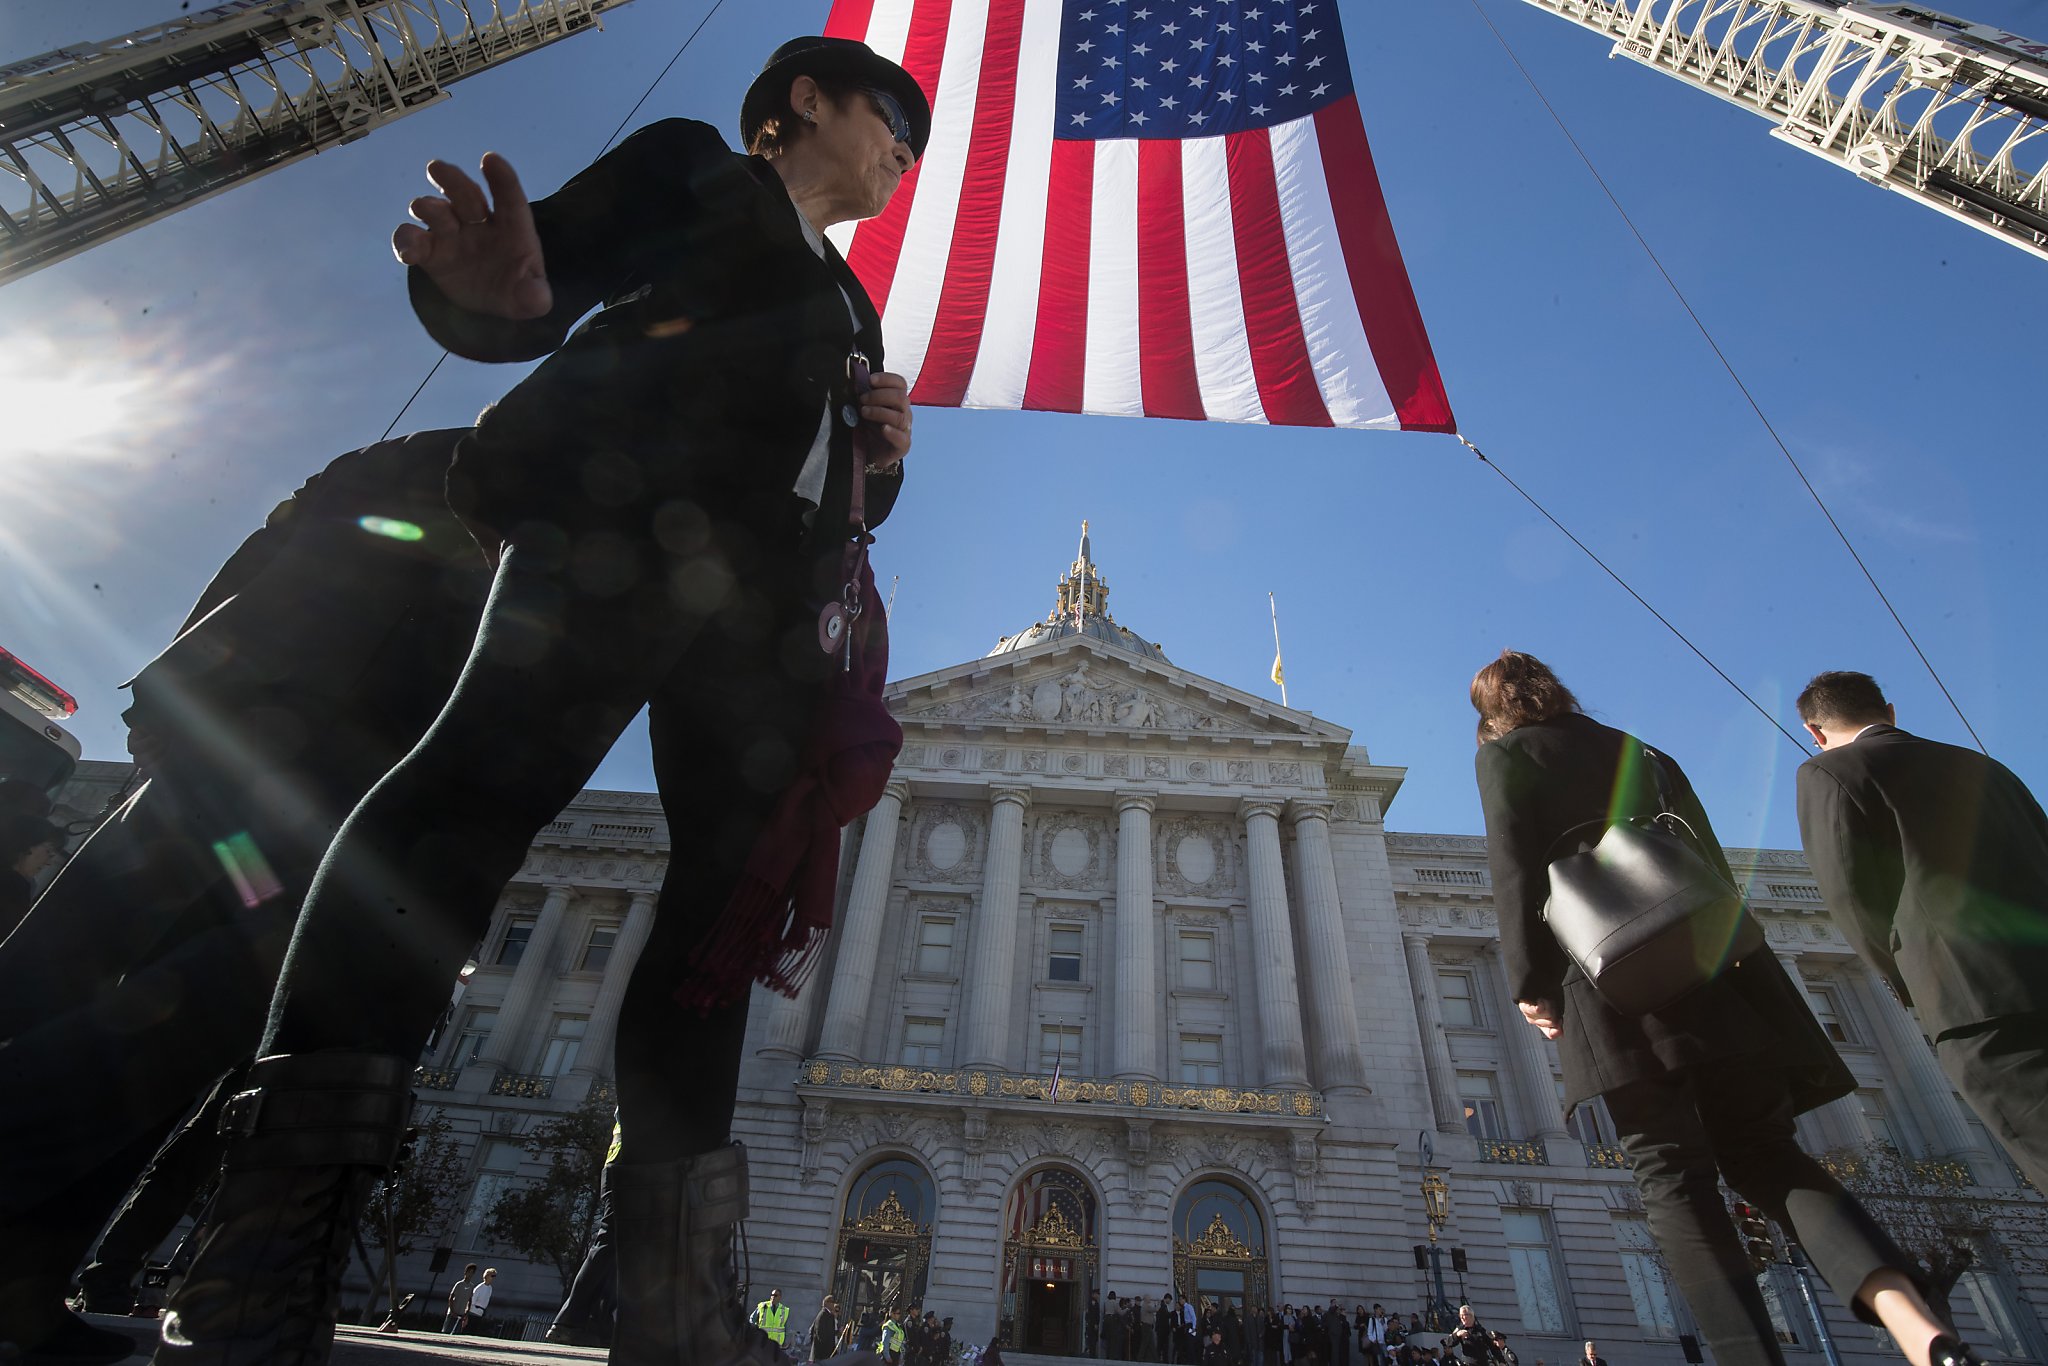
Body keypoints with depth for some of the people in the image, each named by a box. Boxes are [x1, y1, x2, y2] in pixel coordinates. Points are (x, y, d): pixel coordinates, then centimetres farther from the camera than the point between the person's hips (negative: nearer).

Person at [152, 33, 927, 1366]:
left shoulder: (850, 304, 37)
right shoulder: (688, 167, 22)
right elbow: (548, 266, 7)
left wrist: (881, 459, 11)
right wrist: (498, 296, -16)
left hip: (768, 590, 6)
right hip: (625, 514, -5)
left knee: (735, 888, -7)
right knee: (493, 779, -23)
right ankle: (278, 1216, -17)